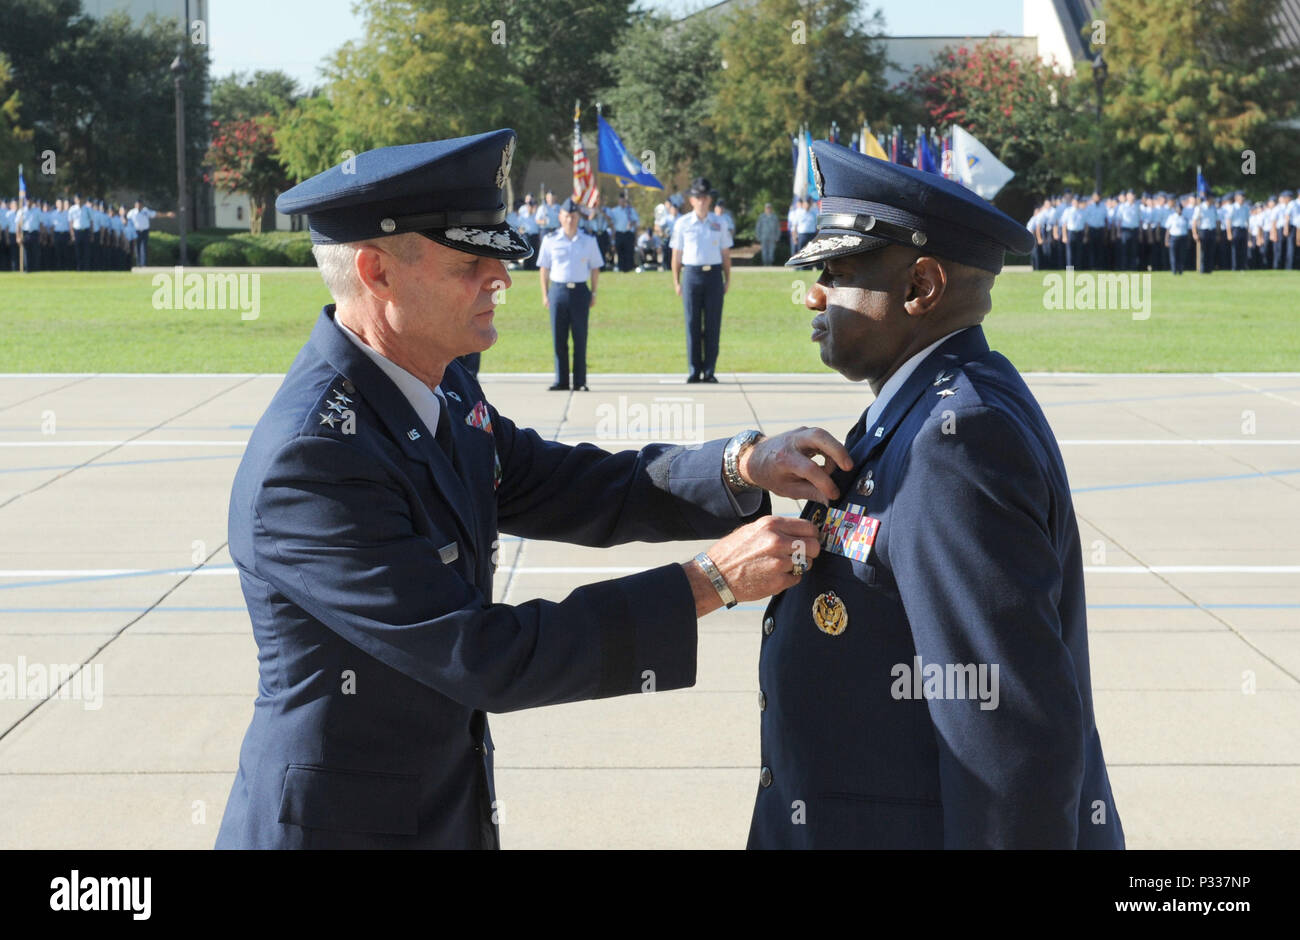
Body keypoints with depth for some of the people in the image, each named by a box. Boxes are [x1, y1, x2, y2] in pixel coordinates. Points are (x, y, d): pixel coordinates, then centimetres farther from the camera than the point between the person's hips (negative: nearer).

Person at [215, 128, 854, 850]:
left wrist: (743, 466, -10)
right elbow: (485, 660, -27)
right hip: (338, 823, -8)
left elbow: (581, 492, 8)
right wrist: (710, 582, -24)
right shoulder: (308, 461, -27)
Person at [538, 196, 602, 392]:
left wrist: (593, 293, 6)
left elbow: (595, 268, 12)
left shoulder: (589, 241, 6)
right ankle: (561, 381, 7)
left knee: (580, 339, 0)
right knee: (559, 338, 1)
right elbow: (544, 269, 8)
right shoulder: (550, 240, 5)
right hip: (558, 290, 0)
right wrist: (545, 294, 3)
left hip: (580, 290, 0)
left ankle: (580, 382, 5)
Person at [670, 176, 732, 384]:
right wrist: (676, 282, 3)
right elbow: (676, 254, 7)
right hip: (691, 274, -1)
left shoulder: (718, 224, 9)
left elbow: (726, 254, 12)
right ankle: (694, 371, 4)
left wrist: (727, 280, 6)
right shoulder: (683, 223, 5)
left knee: (713, 325, 0)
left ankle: (709, 371, 5)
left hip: (714, 274, 1)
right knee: (692, 324, -1)